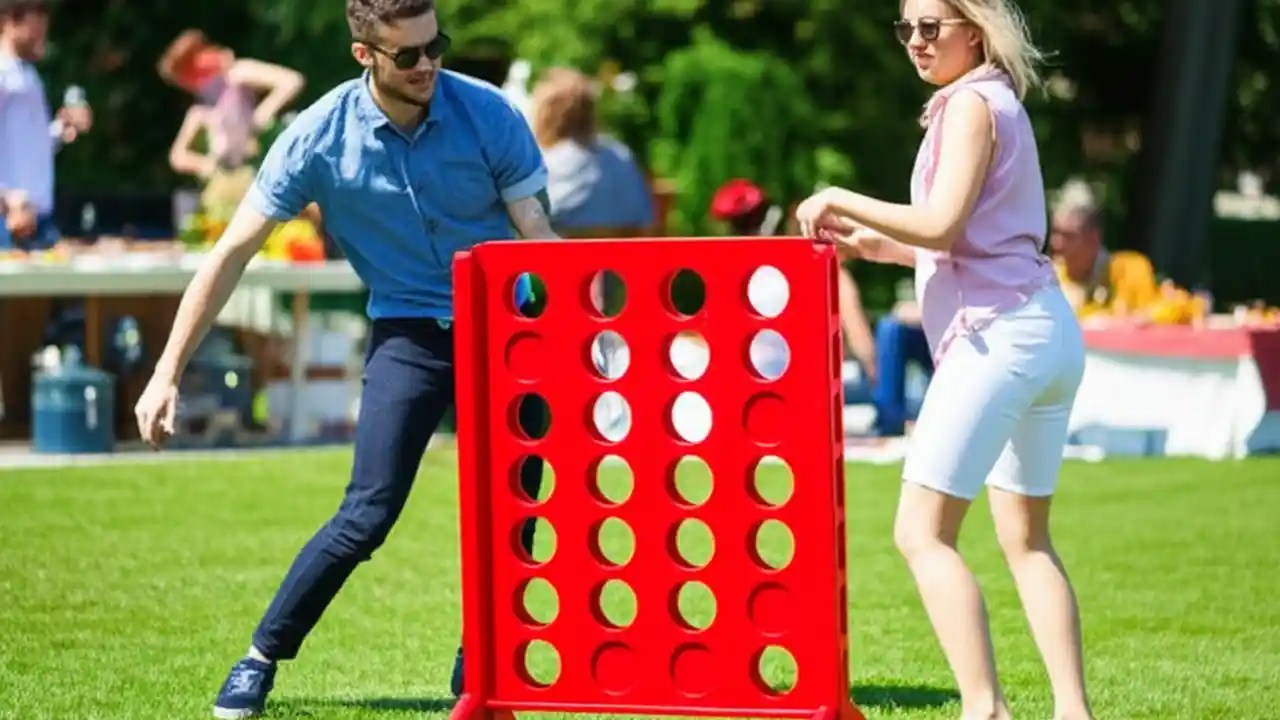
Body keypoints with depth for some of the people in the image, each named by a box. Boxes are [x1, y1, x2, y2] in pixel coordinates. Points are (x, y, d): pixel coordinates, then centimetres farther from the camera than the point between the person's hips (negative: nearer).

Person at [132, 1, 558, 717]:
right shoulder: (321, 136, -12)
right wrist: (167, 375, -10)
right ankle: (261, 659, 4)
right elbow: (232, 253, -8)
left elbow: (540, 240, -8)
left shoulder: (490, 115, -12)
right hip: (408, 334, -1)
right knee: (369, 515, -13)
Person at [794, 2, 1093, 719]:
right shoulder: (1000, 103, 21)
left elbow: (942, 225, -17)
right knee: (1026, 538, 15)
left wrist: (843, 201, -8)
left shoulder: (972, 102, -7)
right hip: (1048, 330, 10)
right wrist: (881, 246, 17)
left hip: (998, 333, -10)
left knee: (922, 532, -11)